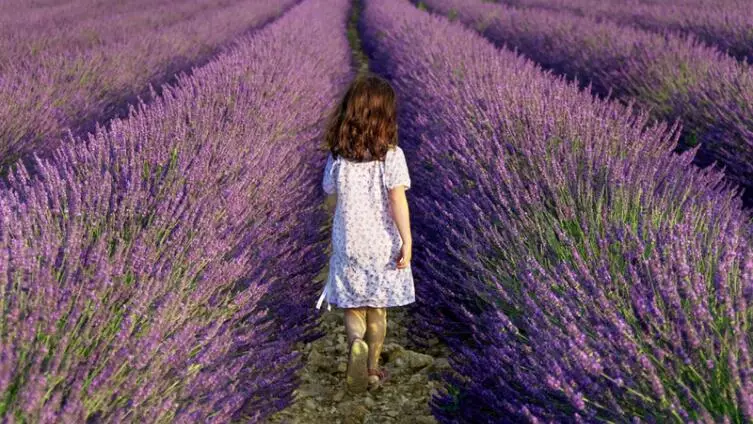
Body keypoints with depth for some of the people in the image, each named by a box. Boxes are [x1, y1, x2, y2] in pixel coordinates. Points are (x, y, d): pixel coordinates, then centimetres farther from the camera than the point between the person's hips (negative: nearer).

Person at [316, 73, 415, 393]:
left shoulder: (338, 155, -6)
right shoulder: (391, 154, -14)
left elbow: (330, 191, 9)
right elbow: (398, 201, -17)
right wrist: (407, 241, -13)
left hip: (348, 244, 1)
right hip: (383, 245, -1)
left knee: (352, 304, 15)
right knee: (377, 308, 14)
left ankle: (356, 340, -15)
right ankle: (371, 371, 23)